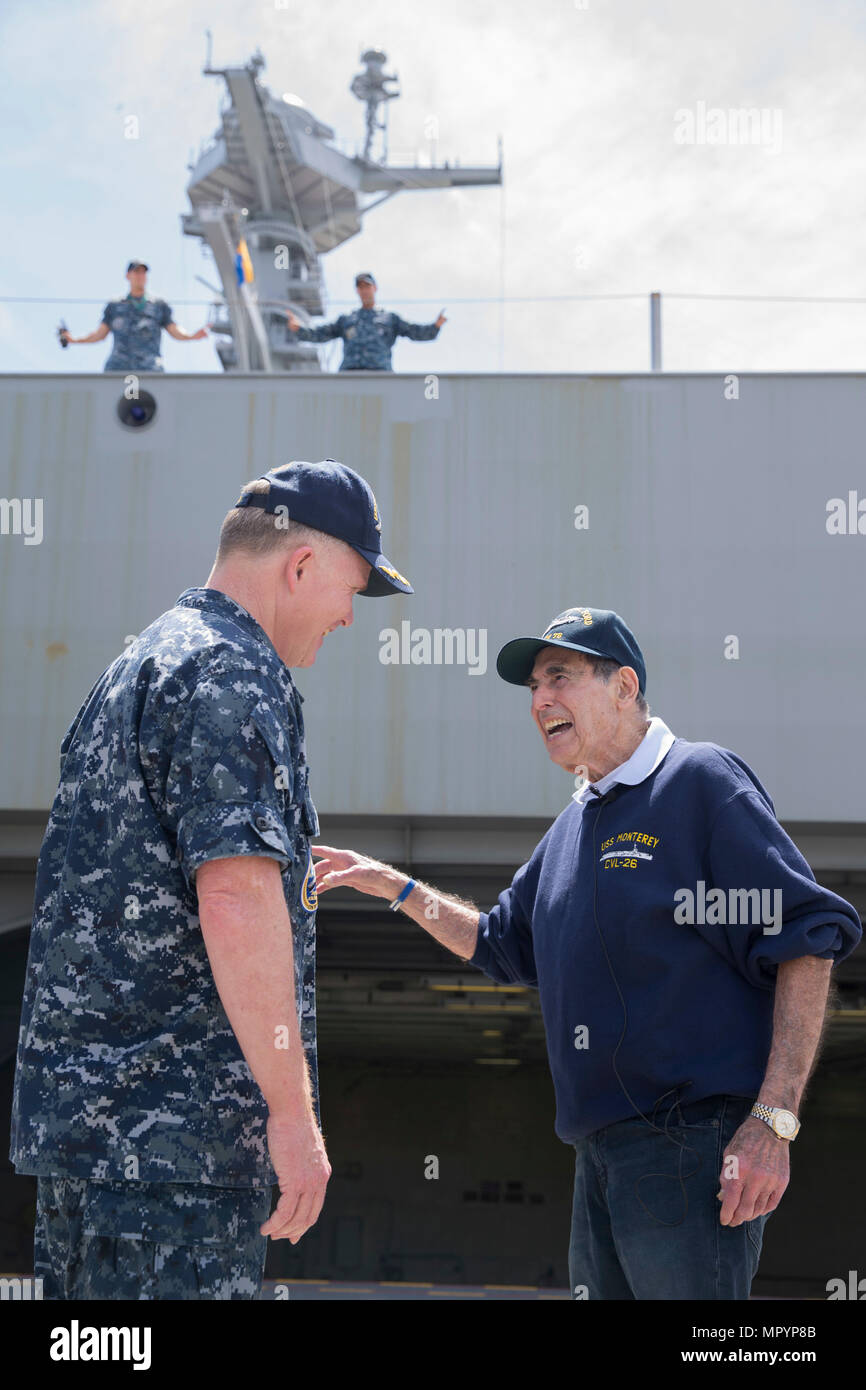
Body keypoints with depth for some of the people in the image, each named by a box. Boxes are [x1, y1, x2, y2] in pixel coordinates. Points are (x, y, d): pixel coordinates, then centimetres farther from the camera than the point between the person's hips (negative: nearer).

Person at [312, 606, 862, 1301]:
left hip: (693, 1142, -8)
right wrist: (394, 885, 21)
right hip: (600, 1150, 8)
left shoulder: (702, 781, -6)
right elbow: (498, 942, 31)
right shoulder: (573, 826, 18)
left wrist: (773, 1121, -19)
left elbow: (805, 940, -13)